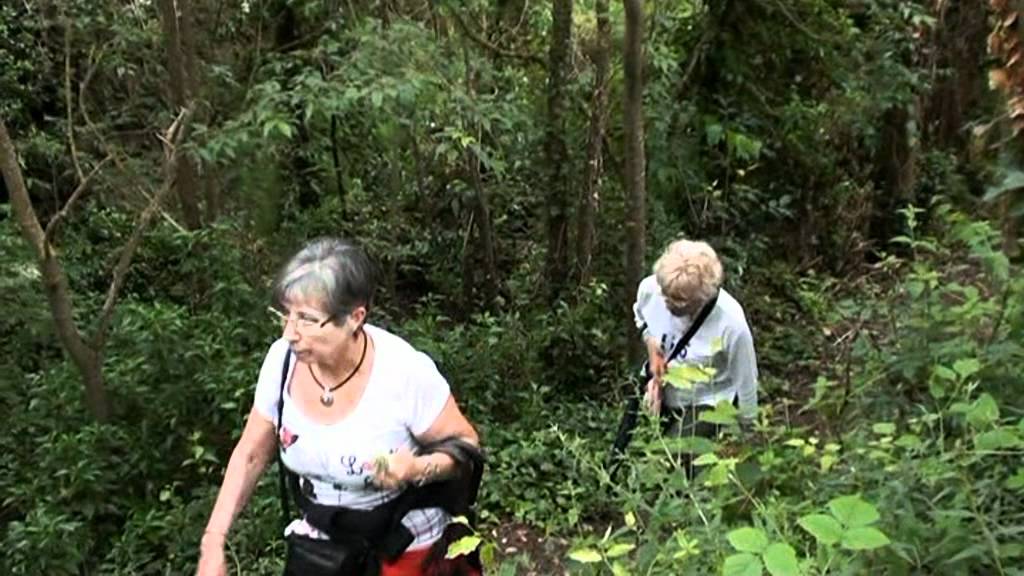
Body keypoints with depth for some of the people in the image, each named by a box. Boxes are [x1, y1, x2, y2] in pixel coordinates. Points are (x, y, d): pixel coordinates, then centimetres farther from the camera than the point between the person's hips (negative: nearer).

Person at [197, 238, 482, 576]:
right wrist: (213, 543, -5)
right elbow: (251, 454, -2)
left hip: (405, 545, -3)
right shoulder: (283, 358, -17)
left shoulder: (405, 371, -29)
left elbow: (465, 445, -14)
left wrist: (417, 469, -34)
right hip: (321, 539, 4)